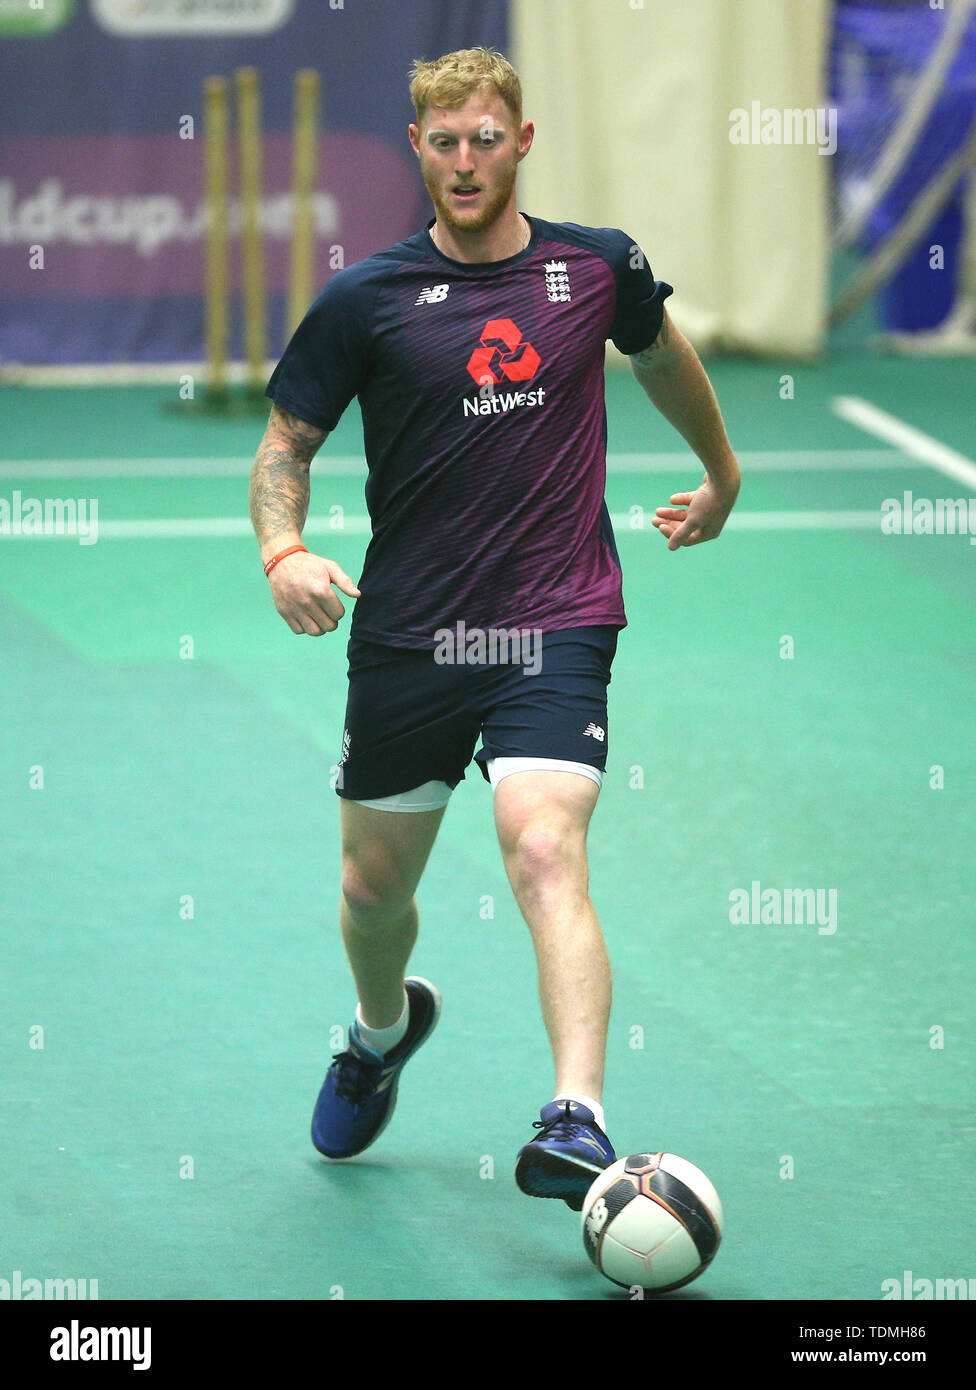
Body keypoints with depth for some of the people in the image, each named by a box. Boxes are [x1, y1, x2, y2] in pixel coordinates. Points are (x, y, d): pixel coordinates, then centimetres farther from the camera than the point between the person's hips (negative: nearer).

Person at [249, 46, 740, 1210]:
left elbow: (661, 355, 24)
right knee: (376, 884, 15)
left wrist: (721, 472, 38)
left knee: (545, 853, -23)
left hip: (555, 631, -1)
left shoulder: (599, 268, 1)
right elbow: (287, 440, 4)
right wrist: (283, 550, -16)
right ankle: (383, 1030, 50)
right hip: (405, 635, 2)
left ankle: (576, 1124, -33)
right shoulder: (367, 297, -4)